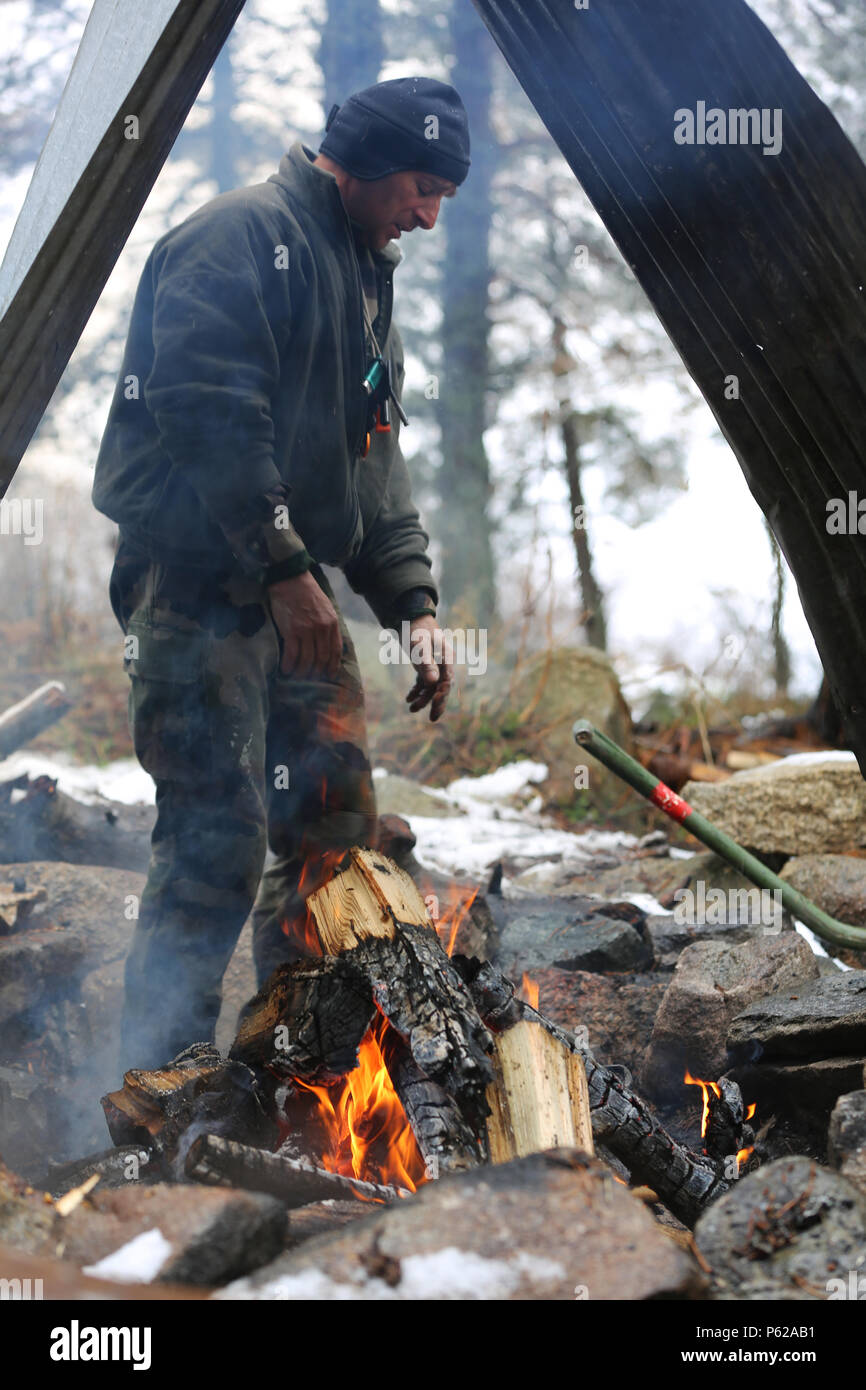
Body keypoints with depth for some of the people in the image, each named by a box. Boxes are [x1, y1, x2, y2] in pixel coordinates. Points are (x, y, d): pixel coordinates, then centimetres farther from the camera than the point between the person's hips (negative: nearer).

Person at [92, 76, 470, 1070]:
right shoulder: (243, 236, -10)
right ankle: (160, 1079, -2)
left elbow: (376, 458, 19)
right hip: (200, 580, -9)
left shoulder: (367, 277, 20)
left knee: (338, 820, 9)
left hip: (296, 587, 9)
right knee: (220, 832, -12)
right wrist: (284, 569, -20)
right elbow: (213, 414, -21)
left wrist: (411, 601, 9)